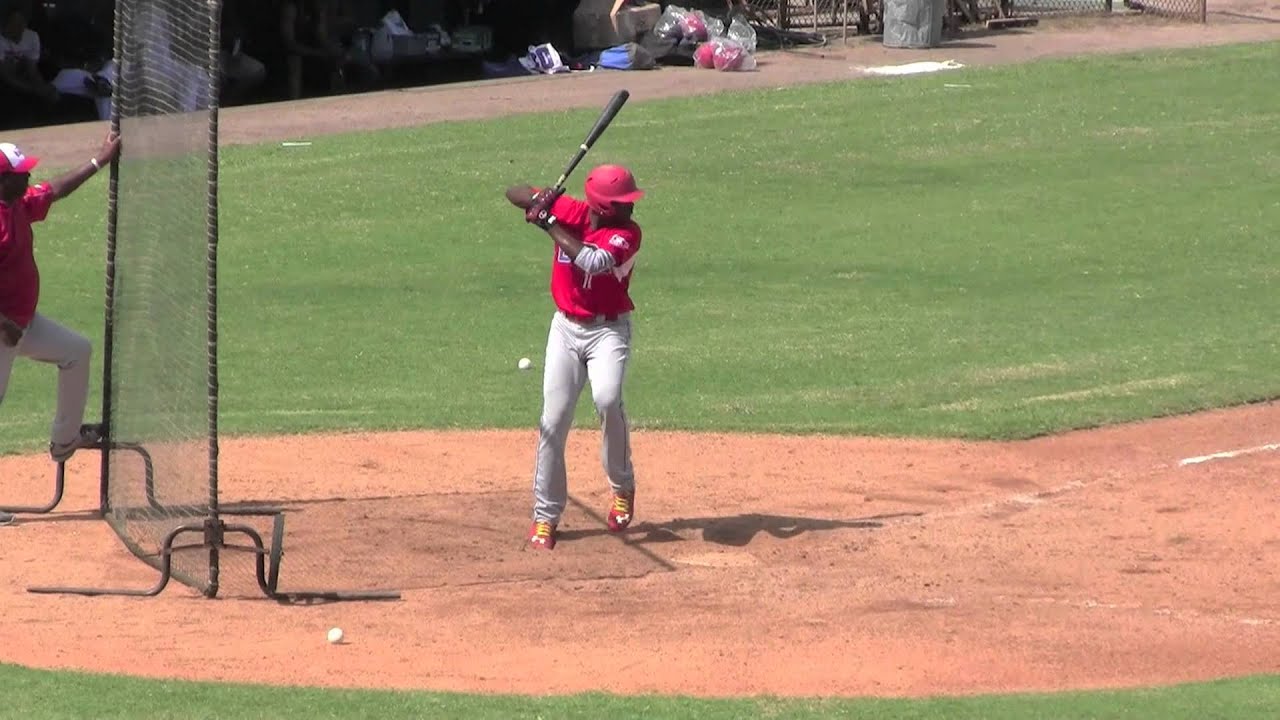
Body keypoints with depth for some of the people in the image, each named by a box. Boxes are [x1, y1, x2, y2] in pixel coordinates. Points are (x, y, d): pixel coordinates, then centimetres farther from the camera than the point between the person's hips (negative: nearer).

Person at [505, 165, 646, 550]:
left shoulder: (627, 233, -15)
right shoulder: (570, 212, -6)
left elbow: (593, 261, -33)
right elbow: (514, 194, 1)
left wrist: (550, 226, -27)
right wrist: (539, 200, -21)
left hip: (608, 329, -3)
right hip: (566, 327, 3)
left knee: (607, 399, -29)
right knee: (553, 421, 0)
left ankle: (622, 487, -7)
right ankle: (545, 517, 10)